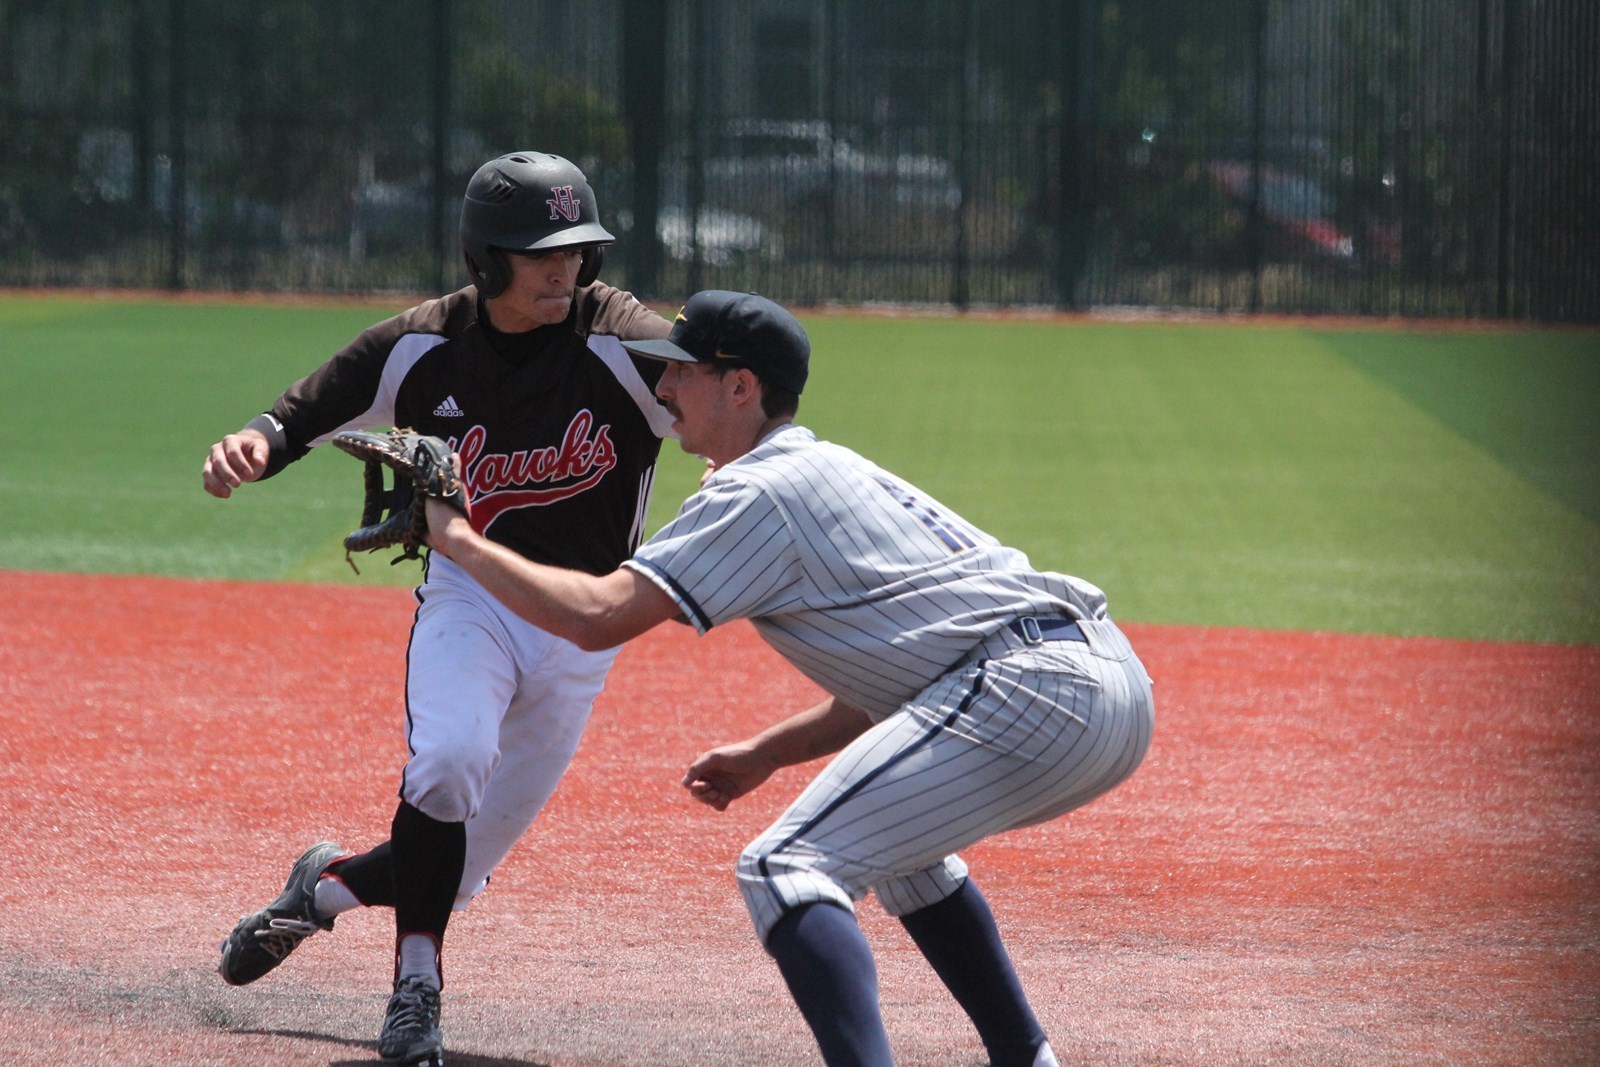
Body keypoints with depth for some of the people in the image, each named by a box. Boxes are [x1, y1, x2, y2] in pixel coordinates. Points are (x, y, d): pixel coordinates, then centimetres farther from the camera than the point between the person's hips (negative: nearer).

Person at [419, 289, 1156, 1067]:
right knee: (897, 837, 34)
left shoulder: (759, 493, -2)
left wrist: (457, 539, 2)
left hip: (1033, 688, -10)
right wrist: (764, 756, 26)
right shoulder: (832, 473, 28)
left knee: (787, 870, -13)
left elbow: (595, 616, -10)